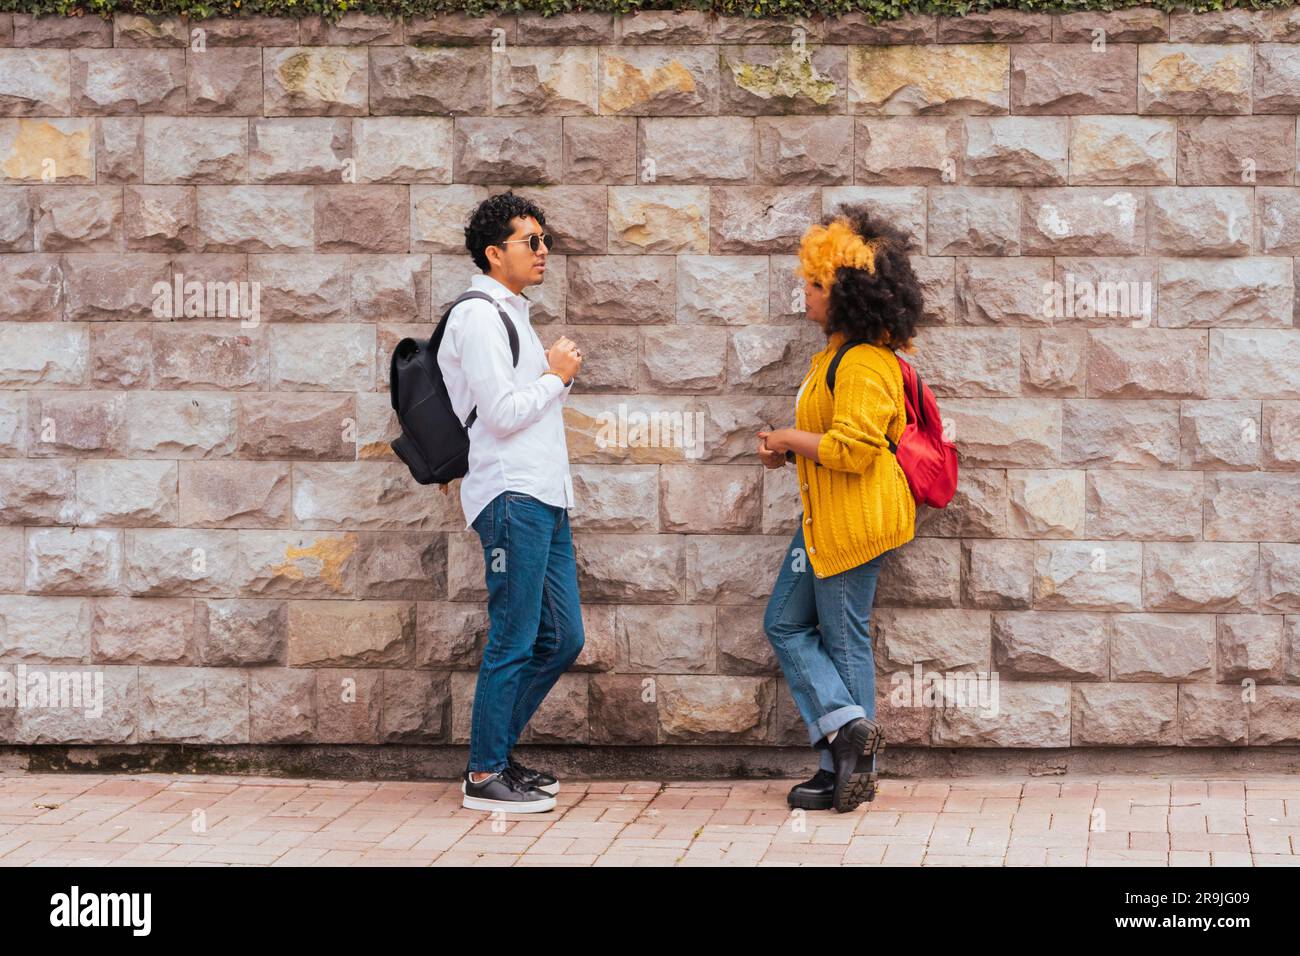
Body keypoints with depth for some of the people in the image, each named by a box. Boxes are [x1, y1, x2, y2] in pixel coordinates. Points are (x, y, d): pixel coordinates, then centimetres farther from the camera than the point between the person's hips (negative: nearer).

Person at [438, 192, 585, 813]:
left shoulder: (512, 316, 23)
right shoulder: (478, 316, -8)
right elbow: (502, 412, -17)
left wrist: (556, 374, 10)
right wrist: (557, 375, -3)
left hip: (544, 496, 10)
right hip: (510, 496, -10)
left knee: (560, 638, 10)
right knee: (514, 640, -8)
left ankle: (497, 753, 19)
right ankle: (485, 775, -2)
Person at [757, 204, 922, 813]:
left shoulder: (864, 365, -21)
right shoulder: (835, 352, 12)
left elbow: (854, 446, -29)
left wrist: (790, 440, -14)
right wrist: (789, 450, 10)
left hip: (854, 521, -10)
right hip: (823, 519, 10)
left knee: (844, 641, -2)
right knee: (786, 625, 11)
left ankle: (847, 768, 5)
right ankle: (848, 728, 8)